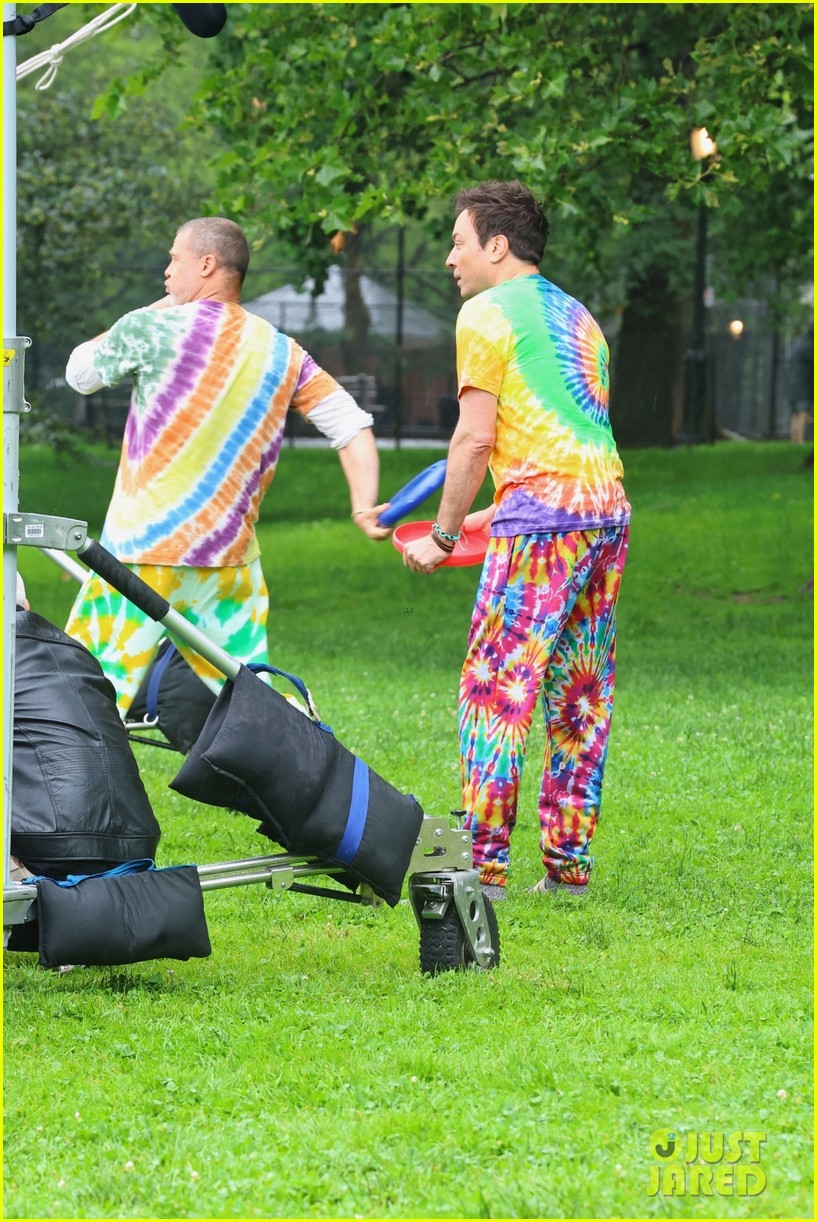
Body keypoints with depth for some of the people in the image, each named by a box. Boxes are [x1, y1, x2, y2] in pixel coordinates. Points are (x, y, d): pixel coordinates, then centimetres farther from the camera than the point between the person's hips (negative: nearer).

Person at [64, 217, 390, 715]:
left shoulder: (152, 328, -5)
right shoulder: (282, 353, 8)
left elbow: (80, 371, 14)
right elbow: (352, 427, 1)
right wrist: (364, 506, -3)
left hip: (140, 551, -4)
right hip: (231, 557, 4)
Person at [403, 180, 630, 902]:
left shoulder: (488, 313, -1)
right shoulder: (576, 316, 23)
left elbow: (475, 440, -7)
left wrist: (443, 535, 2)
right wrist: (497, 512, 31)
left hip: (541, 516, -8)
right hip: (607, 509, 8)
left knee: (494, 687, -6)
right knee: (580, 695, 10)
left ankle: (485, 864, -11)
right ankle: (569, 863, 10)